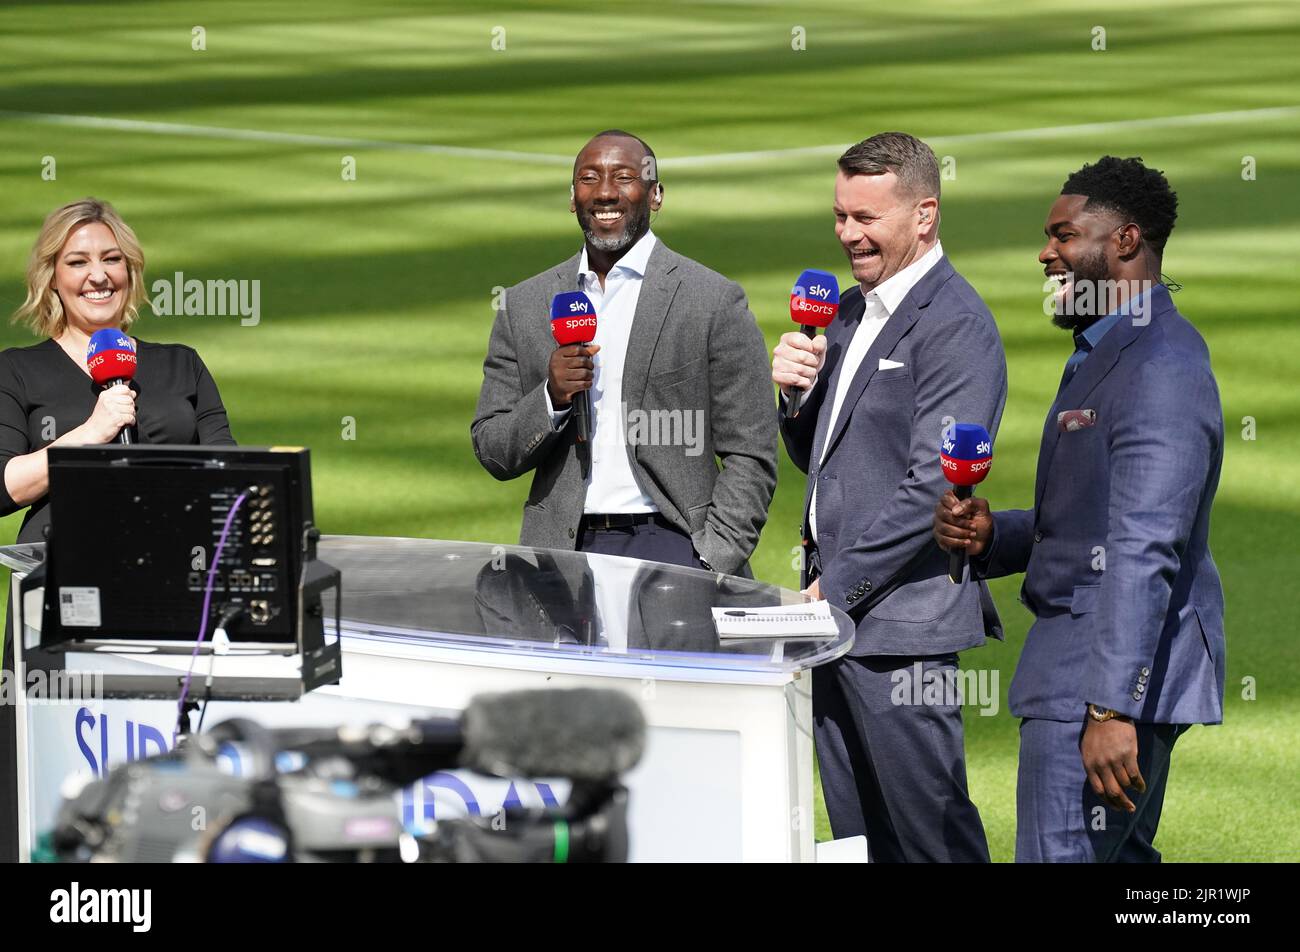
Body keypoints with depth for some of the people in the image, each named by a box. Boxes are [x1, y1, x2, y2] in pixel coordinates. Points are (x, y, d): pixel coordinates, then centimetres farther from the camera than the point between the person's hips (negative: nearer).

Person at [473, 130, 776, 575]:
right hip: (561, 551, 3)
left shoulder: (715, 301, 2)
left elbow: (750, 458, 0)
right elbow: (492, 453, 13)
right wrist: (551, 399, -5)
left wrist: (711, 568, -10)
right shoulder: (525, 305, 13)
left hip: (670, 544, -3)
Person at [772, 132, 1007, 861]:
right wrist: (798, 392, 2)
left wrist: (838, 588, -17)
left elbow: (933, 486, -19)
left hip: (903, 618, -9)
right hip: (836, 611, 9)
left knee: (932, 836, -4)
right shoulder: (853, 312, 16)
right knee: (858, 837, 11)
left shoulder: (956, 327, -13)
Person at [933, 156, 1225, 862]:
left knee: (1062, 856, -13)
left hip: (1118, 671, -11)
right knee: (1122, 858, 15)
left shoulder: (1161, 367, -18)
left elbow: (1145, 548, -25)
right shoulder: (1104, 353, 18)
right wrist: (992, 537, 5)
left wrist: (1111, 706, -30)